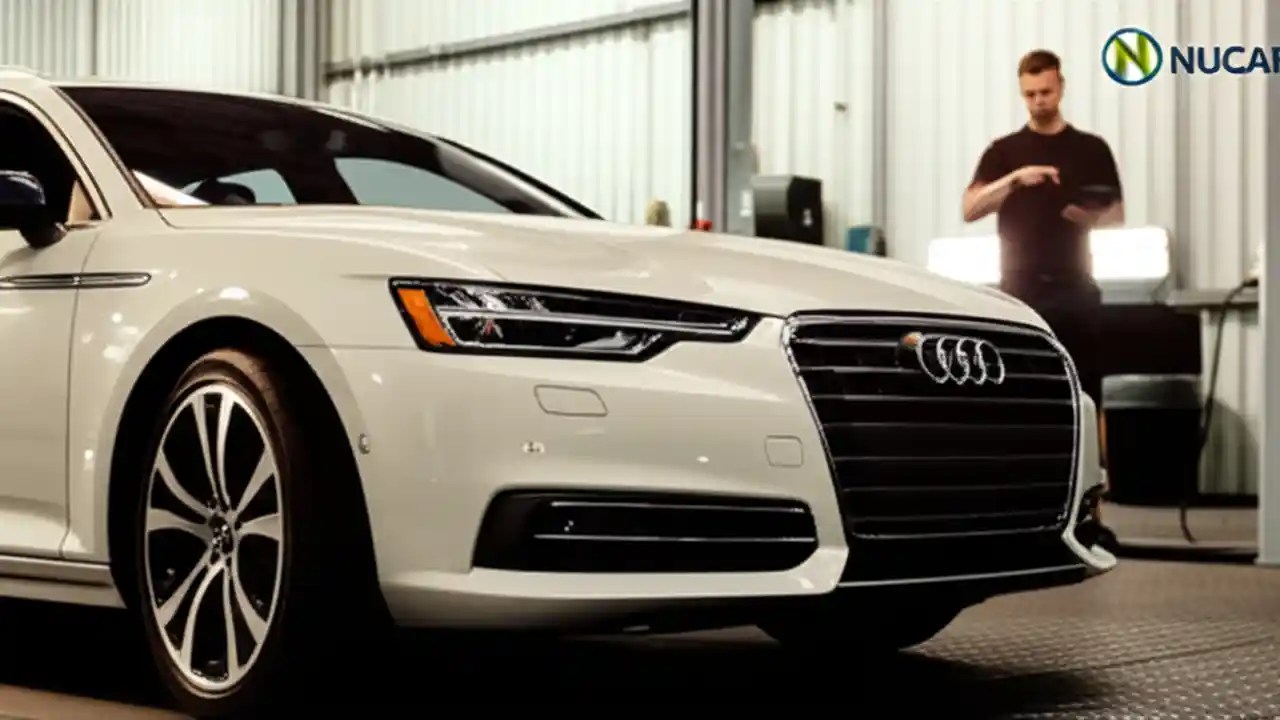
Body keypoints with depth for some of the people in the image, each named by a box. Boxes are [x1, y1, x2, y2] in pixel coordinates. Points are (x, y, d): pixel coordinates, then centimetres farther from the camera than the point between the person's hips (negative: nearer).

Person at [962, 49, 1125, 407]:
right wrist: (1015, 178, -18)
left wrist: (1089, 217, -13)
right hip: (1020, 289, 0)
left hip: (1076, 288, 0)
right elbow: (970, 210, -4)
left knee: (1084, 394, -1)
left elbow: (1116, 217, 9)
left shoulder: (1092, 149, 9)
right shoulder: (1004, 150, 8)